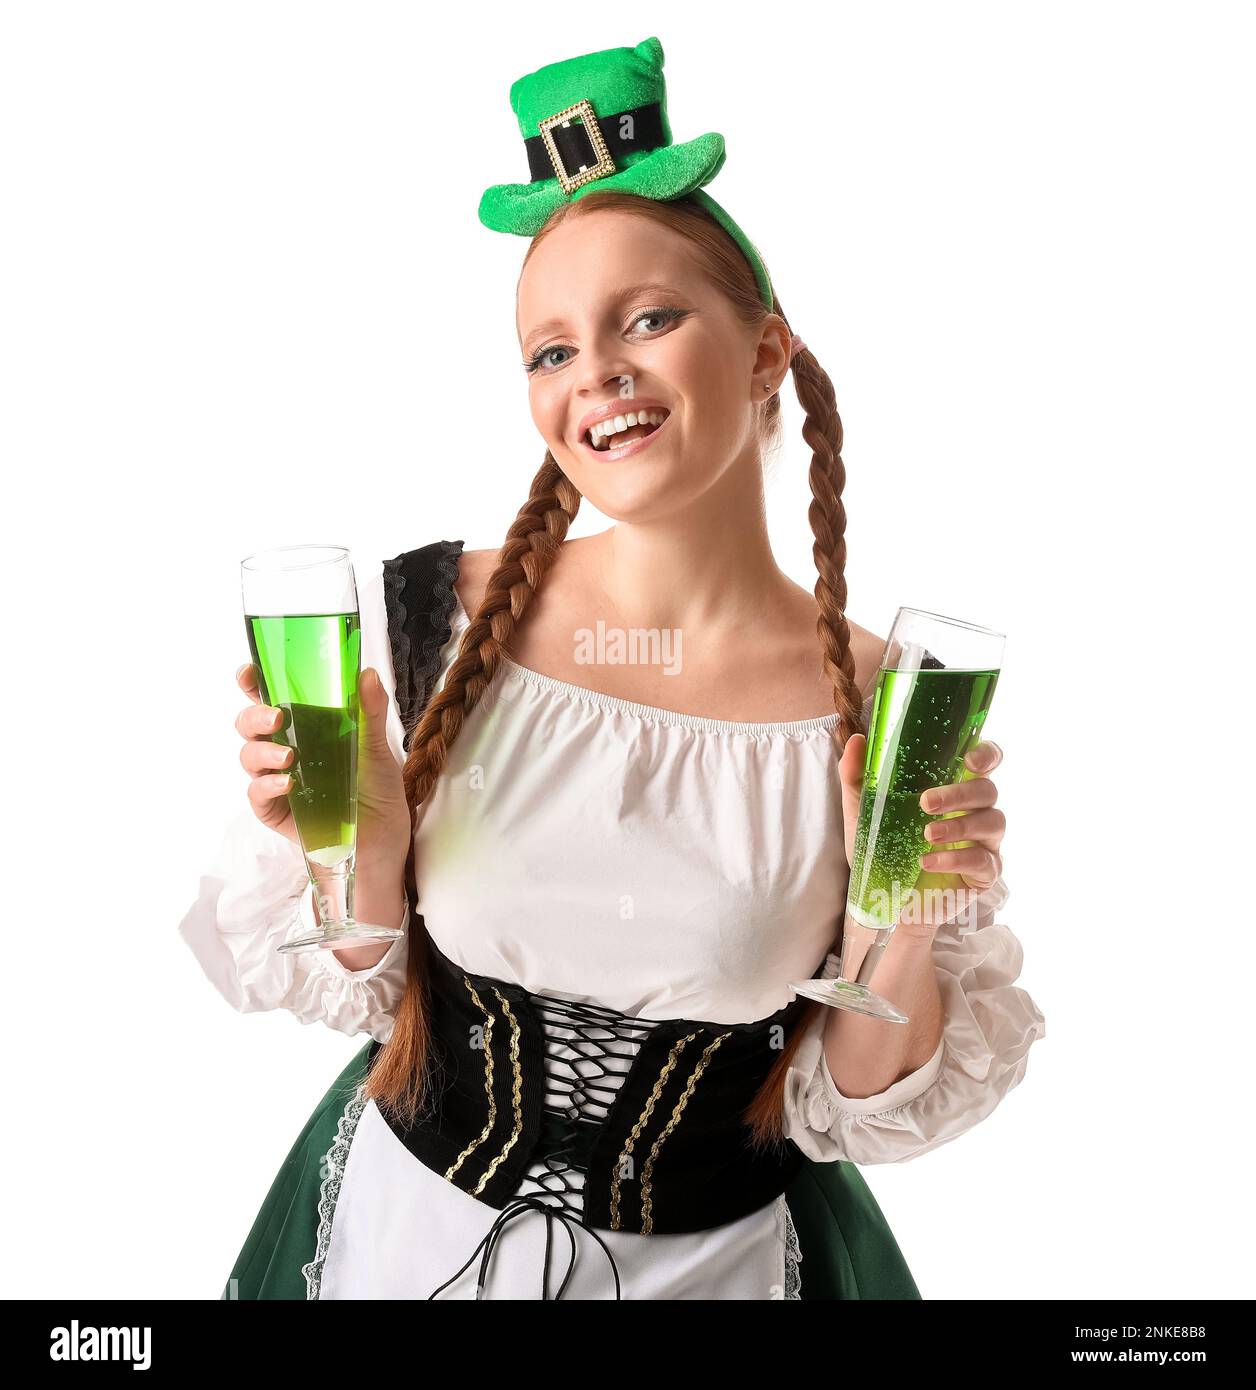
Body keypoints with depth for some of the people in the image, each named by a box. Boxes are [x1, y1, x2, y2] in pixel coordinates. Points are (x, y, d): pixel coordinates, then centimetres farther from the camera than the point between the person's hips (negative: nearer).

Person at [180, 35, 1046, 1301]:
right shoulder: (418, 623, -18)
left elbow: (857, 1108, -7)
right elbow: (363, 989, -5)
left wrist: (903, 939, -25)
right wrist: (367, 859, -24)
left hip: (716, 1256, 0)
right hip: (410, 1221, 2)